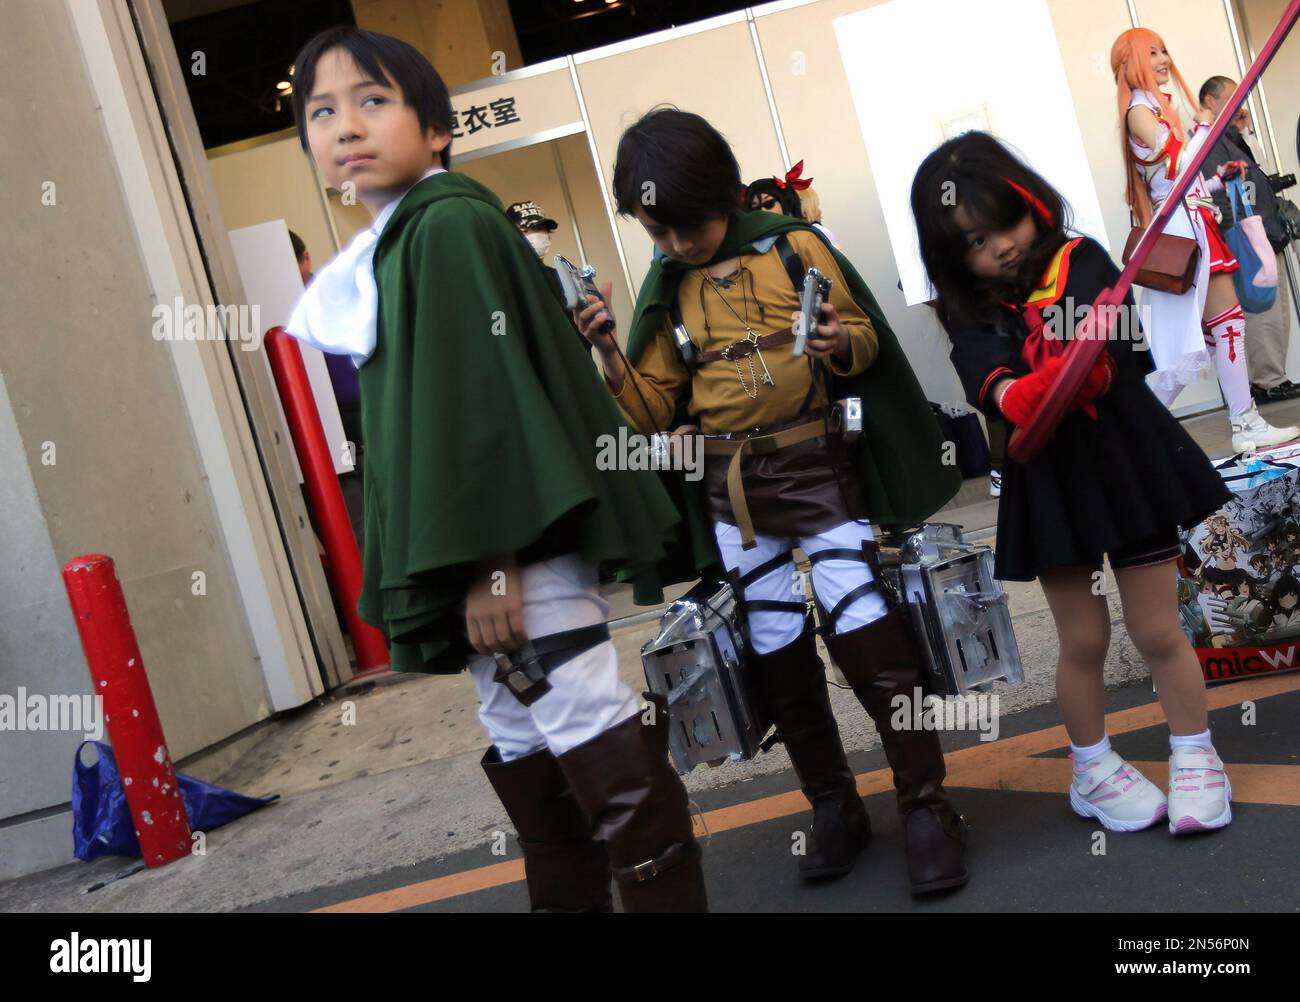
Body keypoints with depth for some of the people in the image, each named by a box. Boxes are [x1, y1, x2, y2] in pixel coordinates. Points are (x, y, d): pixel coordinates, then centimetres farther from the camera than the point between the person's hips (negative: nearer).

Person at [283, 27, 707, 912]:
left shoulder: (448, 223, -10)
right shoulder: (389, 251, 18)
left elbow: (486, 394, -18)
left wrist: (492, 556, -22)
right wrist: (464, 568, 17)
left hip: (519, 547, -10)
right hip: (477, 558, 10)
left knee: (603, 752, -6)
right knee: (526, 756, 16)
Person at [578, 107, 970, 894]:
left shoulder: (794, 246, -1)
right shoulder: (665, 293, 8)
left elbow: (868, 335, 2)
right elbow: (654, 410, 6)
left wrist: (841, 342, -20)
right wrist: (609, 355, -10)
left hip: (820, 468, -4)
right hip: (732, 492, 4)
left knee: (867, 634, -8)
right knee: (777, 653, 9)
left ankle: (927, 804, 7)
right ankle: (834, 807, 25)